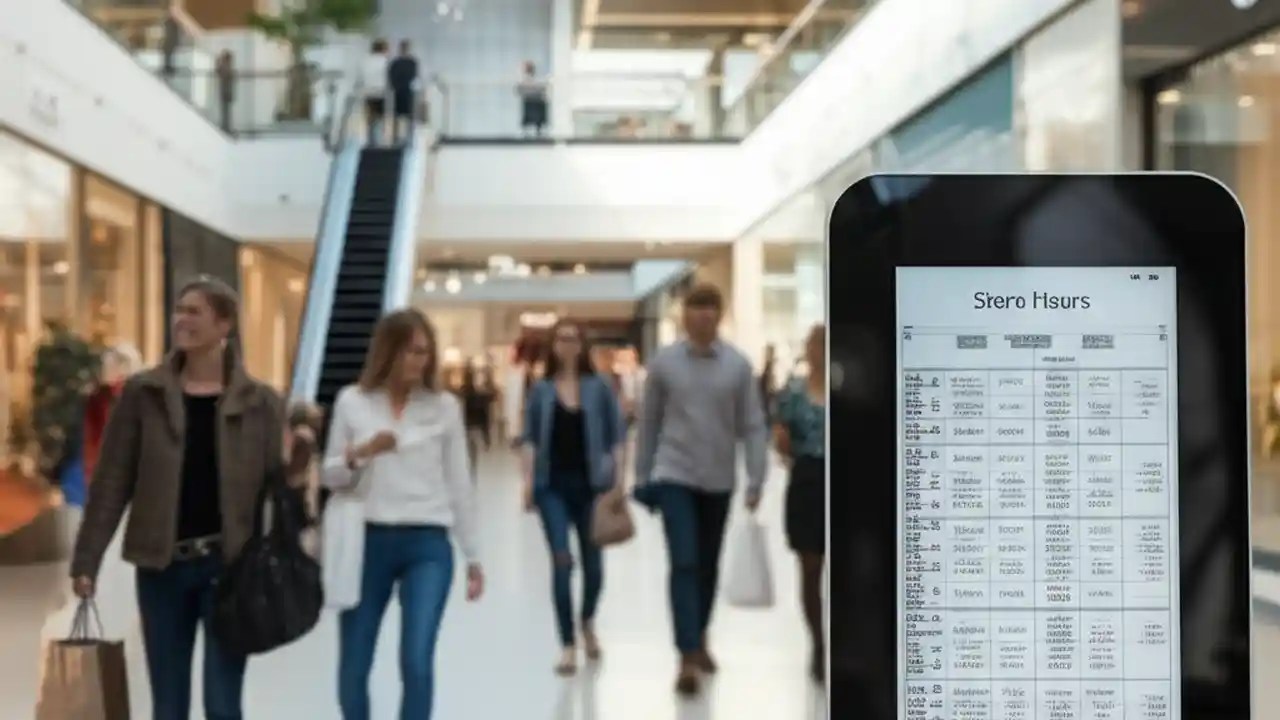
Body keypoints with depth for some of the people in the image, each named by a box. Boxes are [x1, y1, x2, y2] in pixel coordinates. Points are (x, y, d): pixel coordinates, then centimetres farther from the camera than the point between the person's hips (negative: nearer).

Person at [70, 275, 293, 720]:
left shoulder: (258, 401, 0)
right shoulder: (142, 393, 2)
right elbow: (112, 481, 2)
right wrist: (87, 559, -2)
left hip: (231, 565, -1)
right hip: (162, 566, 2)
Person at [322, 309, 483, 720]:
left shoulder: (444, 406, 4)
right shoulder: (352, 402, 4)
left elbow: (459, 484, 8)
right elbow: (331, 477, 8)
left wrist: (473, 556, 9)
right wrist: (359, 454, -14)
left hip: (427, 545, -1)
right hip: (367, 542, 1)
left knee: (417, 662, -12)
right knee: (353, 667, 7)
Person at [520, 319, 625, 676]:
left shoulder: (599, 387, 2)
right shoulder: (541, 389, 5)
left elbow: (615, 436, 3)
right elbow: (530, 438, 3)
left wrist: (617, 479, -4)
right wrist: (528, 479, -7)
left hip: (591, 484, 0)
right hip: (553, 486, 0)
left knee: (592, 560, 10)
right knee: (561, 561, -8)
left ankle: (588, 623, 39)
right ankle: (568, 645, -2)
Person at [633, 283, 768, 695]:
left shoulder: (738, 365, -4)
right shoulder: (664, 362, -4)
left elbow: (753, 425, -3)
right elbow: (649, 421, 4)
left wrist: (756, 480, -10)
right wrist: (642, 476, 6)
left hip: (719, 480, 2)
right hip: (674, 476, -2)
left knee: (708, 566, 15)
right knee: (684, 564, -11)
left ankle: (700, 640, 34)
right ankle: (688, 658, -11)